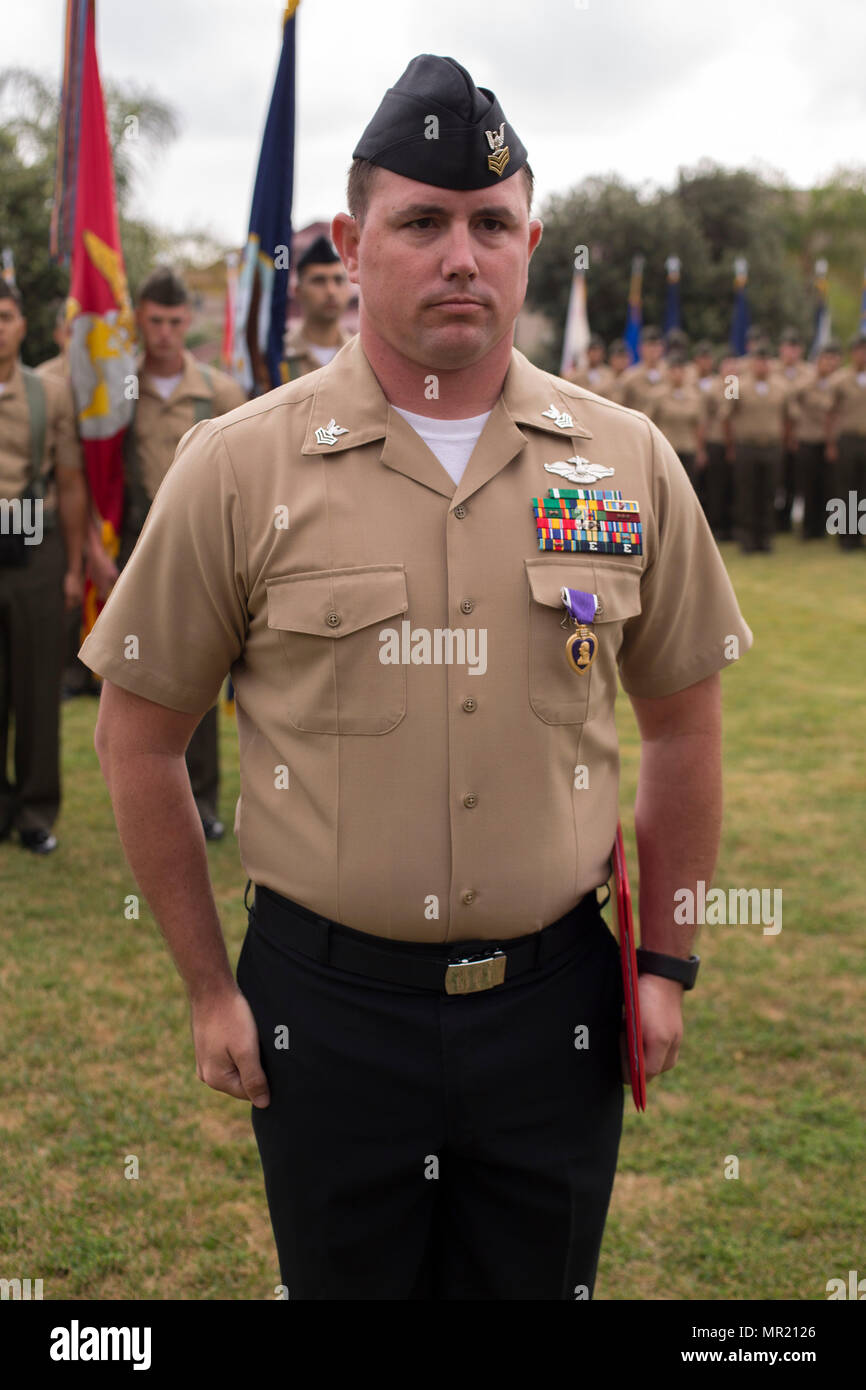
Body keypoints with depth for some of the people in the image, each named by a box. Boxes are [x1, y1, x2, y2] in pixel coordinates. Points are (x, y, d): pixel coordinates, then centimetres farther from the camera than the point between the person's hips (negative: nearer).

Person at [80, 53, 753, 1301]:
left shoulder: (629, 461, -1)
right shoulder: (236, 470, -7)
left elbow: (682, 721, 8)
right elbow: (139, 738, 0)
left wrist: (667, 960, 7)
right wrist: (209, 989, 1)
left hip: (557, 1002, 2)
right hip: (325, 1001, -1)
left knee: (540, 1280, 18)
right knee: (342, 1279, 17)